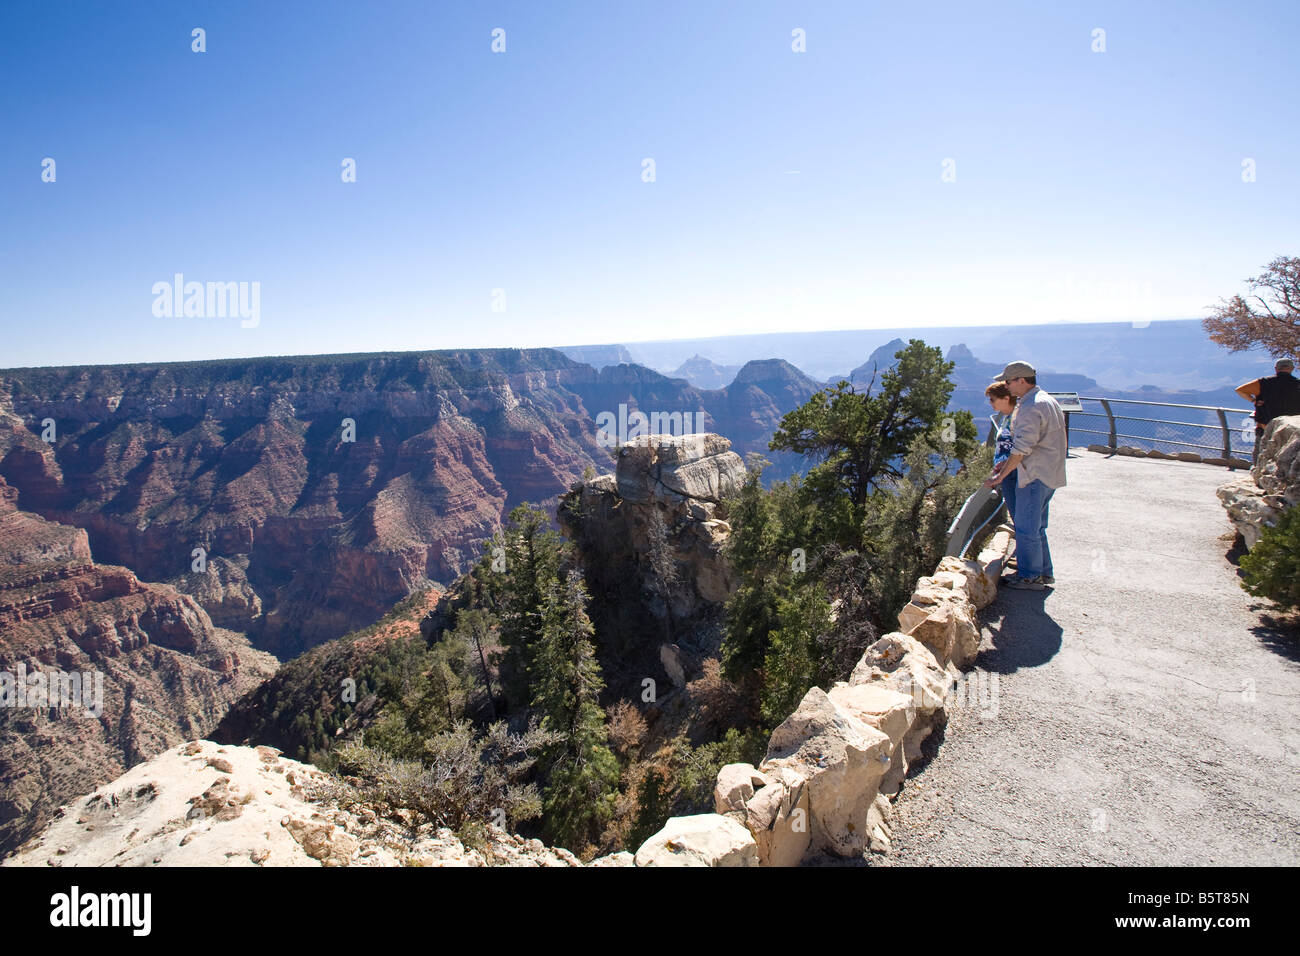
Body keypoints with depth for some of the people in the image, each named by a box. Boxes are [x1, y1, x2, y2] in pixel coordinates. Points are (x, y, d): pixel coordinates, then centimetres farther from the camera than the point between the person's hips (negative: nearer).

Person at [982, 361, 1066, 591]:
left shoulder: (1030, 408, -19)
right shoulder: (1048, 401, 14)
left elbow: (1022, 449, -22)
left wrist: (1001, 475, -14)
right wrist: (1008, 462, 19)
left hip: (1034, 477, -10)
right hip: (1050, 475, 10)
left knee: (1026, 527, -1)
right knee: (1037, 526, 18)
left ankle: (1030, 577, 7)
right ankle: (1044, 572, 27)